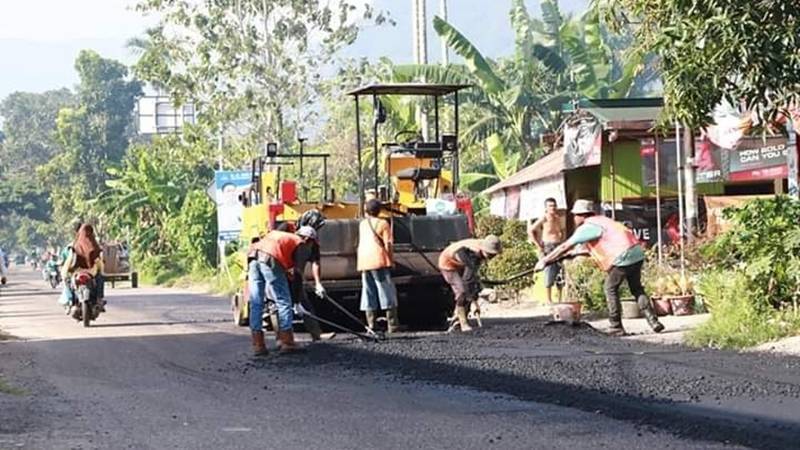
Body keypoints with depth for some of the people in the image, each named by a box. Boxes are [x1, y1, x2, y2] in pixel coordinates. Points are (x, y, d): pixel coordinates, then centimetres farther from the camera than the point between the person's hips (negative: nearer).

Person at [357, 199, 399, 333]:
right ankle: (392, 324, -3)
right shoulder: (383, 223, -1)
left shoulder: (362, 224, 12)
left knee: (369, 294, 7)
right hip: (379, 260, -4)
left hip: (363, 261, 4)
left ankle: (371, 325, 5)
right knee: (387, 292, -1)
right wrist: (391, 261, 1)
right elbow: (387, 244, -7)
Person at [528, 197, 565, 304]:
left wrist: (562, 241, 12)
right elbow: (531, 231, -10)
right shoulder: (543, 219, -7)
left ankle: (560, 299, 12)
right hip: (548, 248, -6)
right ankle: (549, 300, -1)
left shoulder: (558, 219, 10)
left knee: (561, 275, 4)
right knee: (549, 275, -8)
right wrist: (538, 246, -12)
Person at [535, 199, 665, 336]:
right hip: (638, 253, 8)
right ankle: (653, 321, 12)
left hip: (623, 257, -8)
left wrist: (544, 261, 6)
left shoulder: (587, 227, 0)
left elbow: (565, 247, 1)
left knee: (611, 289, 8)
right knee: (636, 288, 20)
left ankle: (616, 327, 8)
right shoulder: (601, 220, 25)